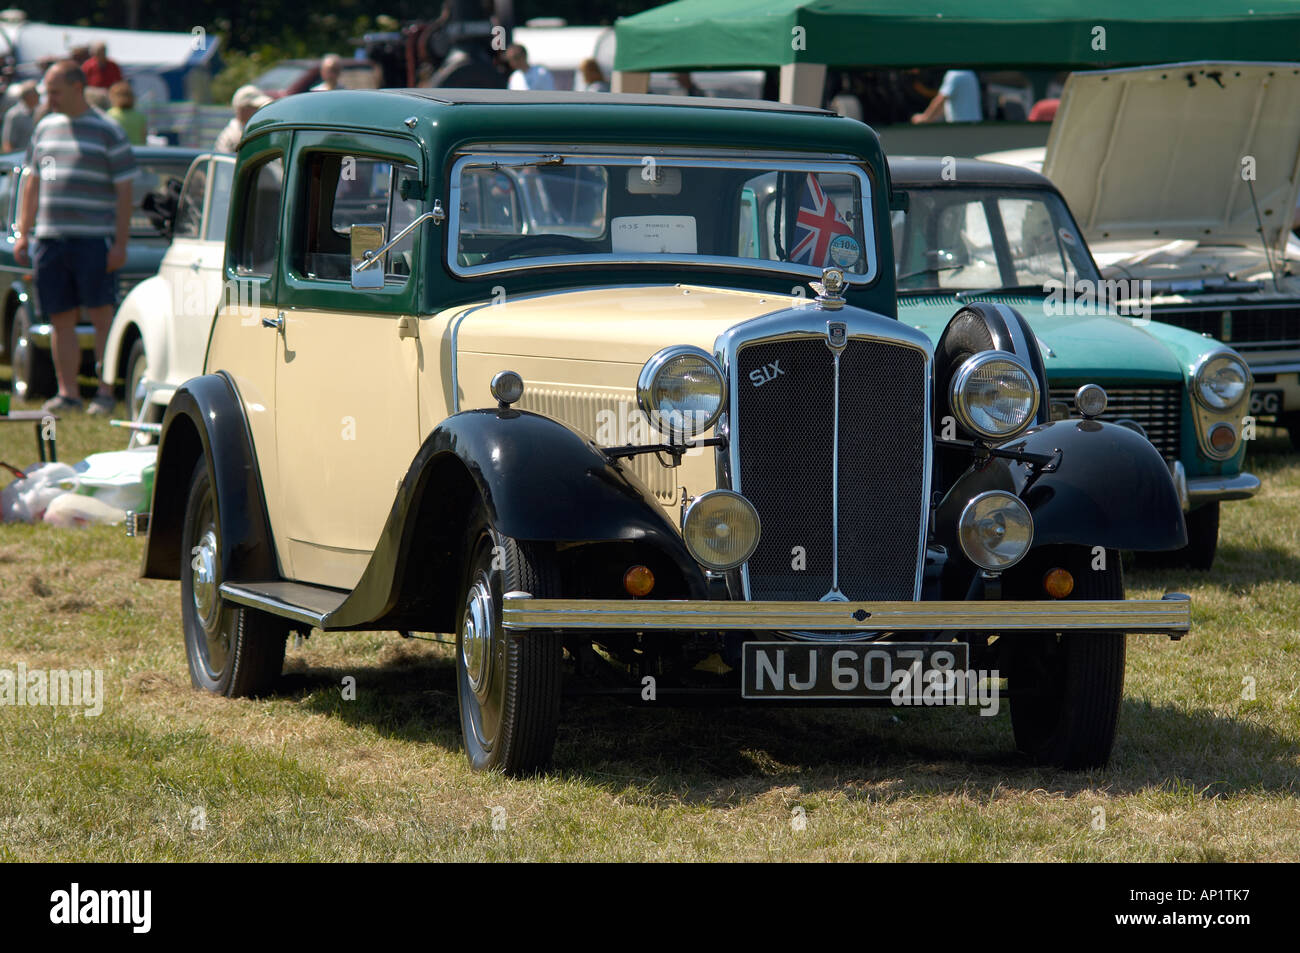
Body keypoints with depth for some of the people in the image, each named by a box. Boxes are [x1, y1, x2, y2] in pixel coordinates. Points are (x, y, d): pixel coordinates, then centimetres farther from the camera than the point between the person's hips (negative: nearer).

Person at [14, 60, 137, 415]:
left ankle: (105, 392, -1)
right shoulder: (45, 128, 15)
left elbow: (124, 192, -2)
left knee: (102, 317, -4)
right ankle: (67, 392, 9)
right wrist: (23, 235, 14)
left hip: (93, 239, -5)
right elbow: (32, 183, 21)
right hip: (49, 239, 5)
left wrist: (120, 243, -9)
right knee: (61, 319, 5)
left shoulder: (107, 132, -1)